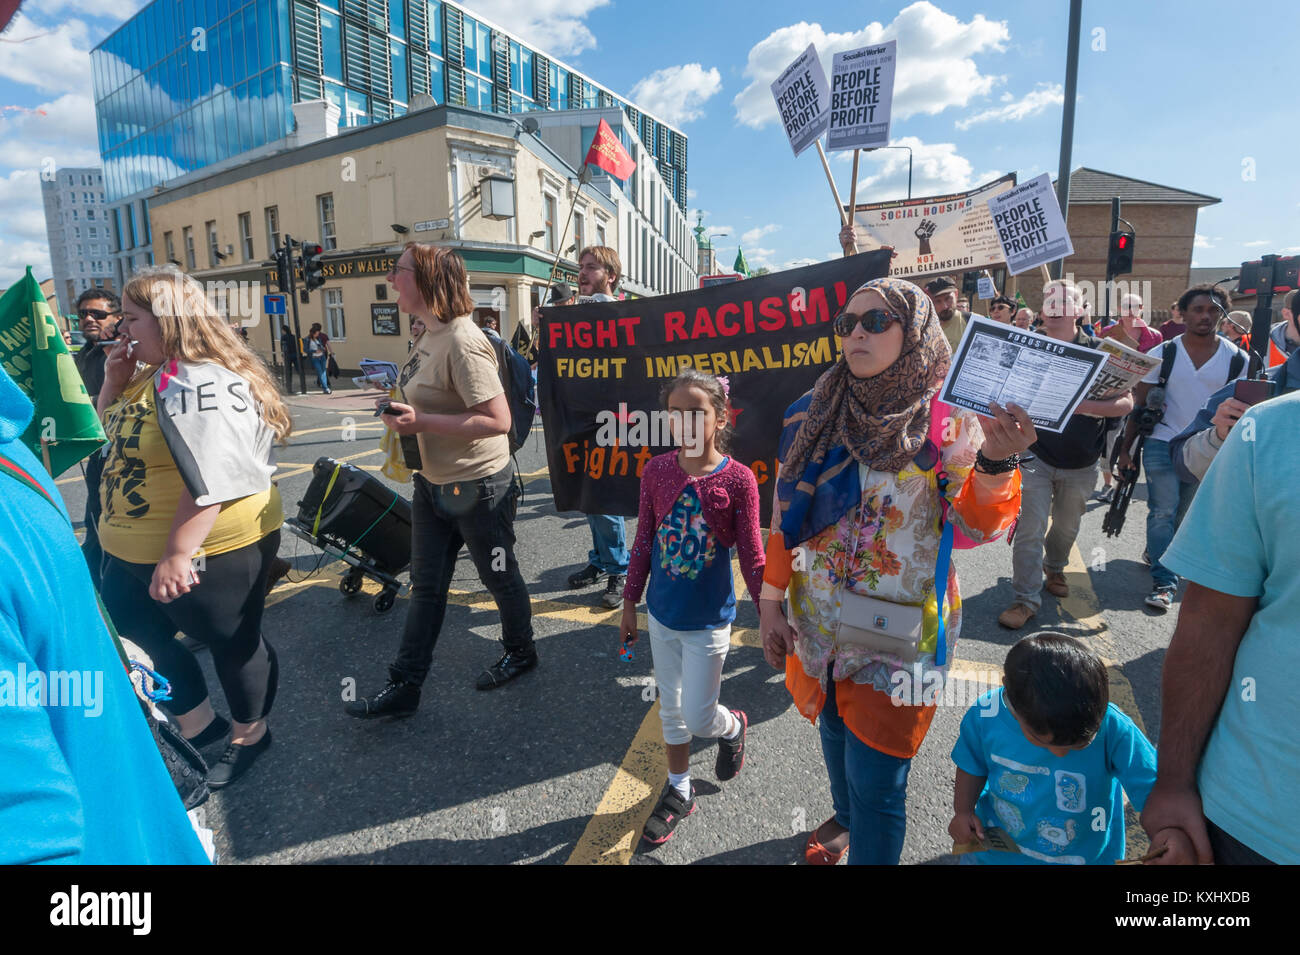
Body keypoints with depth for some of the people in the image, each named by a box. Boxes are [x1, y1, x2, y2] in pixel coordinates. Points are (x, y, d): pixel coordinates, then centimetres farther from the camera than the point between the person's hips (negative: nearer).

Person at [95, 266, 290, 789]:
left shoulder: (206, 384, -24)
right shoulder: (155, 375, 8)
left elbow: (209, 480, -31)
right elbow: (114, 431, 23)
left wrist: (178, 556, -31)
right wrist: (115, 382, 5)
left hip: (206, 554, -11)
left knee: (232, 643, 10)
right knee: (134, 640, 23)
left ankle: (249, 734, 33)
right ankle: (199, 726, 42)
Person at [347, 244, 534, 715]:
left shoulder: (461, 341, -23)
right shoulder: (430, 335, 6)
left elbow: (497, 420, -28)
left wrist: (421, 422, -26)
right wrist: (402, 408, 6)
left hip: (479, 487, -9)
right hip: (433, 483, 9)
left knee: (500, 577, 13)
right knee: (425, 588, 14)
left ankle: (520, 651, 38)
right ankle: (403, 687, 26)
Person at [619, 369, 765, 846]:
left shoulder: (738, 479, -17)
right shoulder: (657, 471, -7)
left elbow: (752, 556, -11)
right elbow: (644, 542, 2)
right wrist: (630, 603, 8)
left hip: (709, 620, -3)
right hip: (662, 615, 4)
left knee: (698, 717, 5)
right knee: (670, 709, 18)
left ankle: (733, 726, 41)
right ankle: (679, 791, 40)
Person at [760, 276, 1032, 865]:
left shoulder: (948, 421, -10)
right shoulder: (814, 415, -2)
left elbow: (976, 527, -14)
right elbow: (785, 518, 2)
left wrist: (995, 461, -32)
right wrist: (770, 604, 3)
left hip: (899, 626, -4)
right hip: (818, 619, 4)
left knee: (876, 780, 1)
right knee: (834, 731, 25)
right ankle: (845, 818, 55)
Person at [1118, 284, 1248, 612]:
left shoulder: (1236, 359, 1)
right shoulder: (1162, 354, -3)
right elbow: (1139, 403, -1)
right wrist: (1126, 448, -5)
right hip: (1163, 443, -2)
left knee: (1184, 515, 12)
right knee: (1163, 512, -7)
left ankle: (1157, 554, 35)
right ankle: (1164, 581, -4)